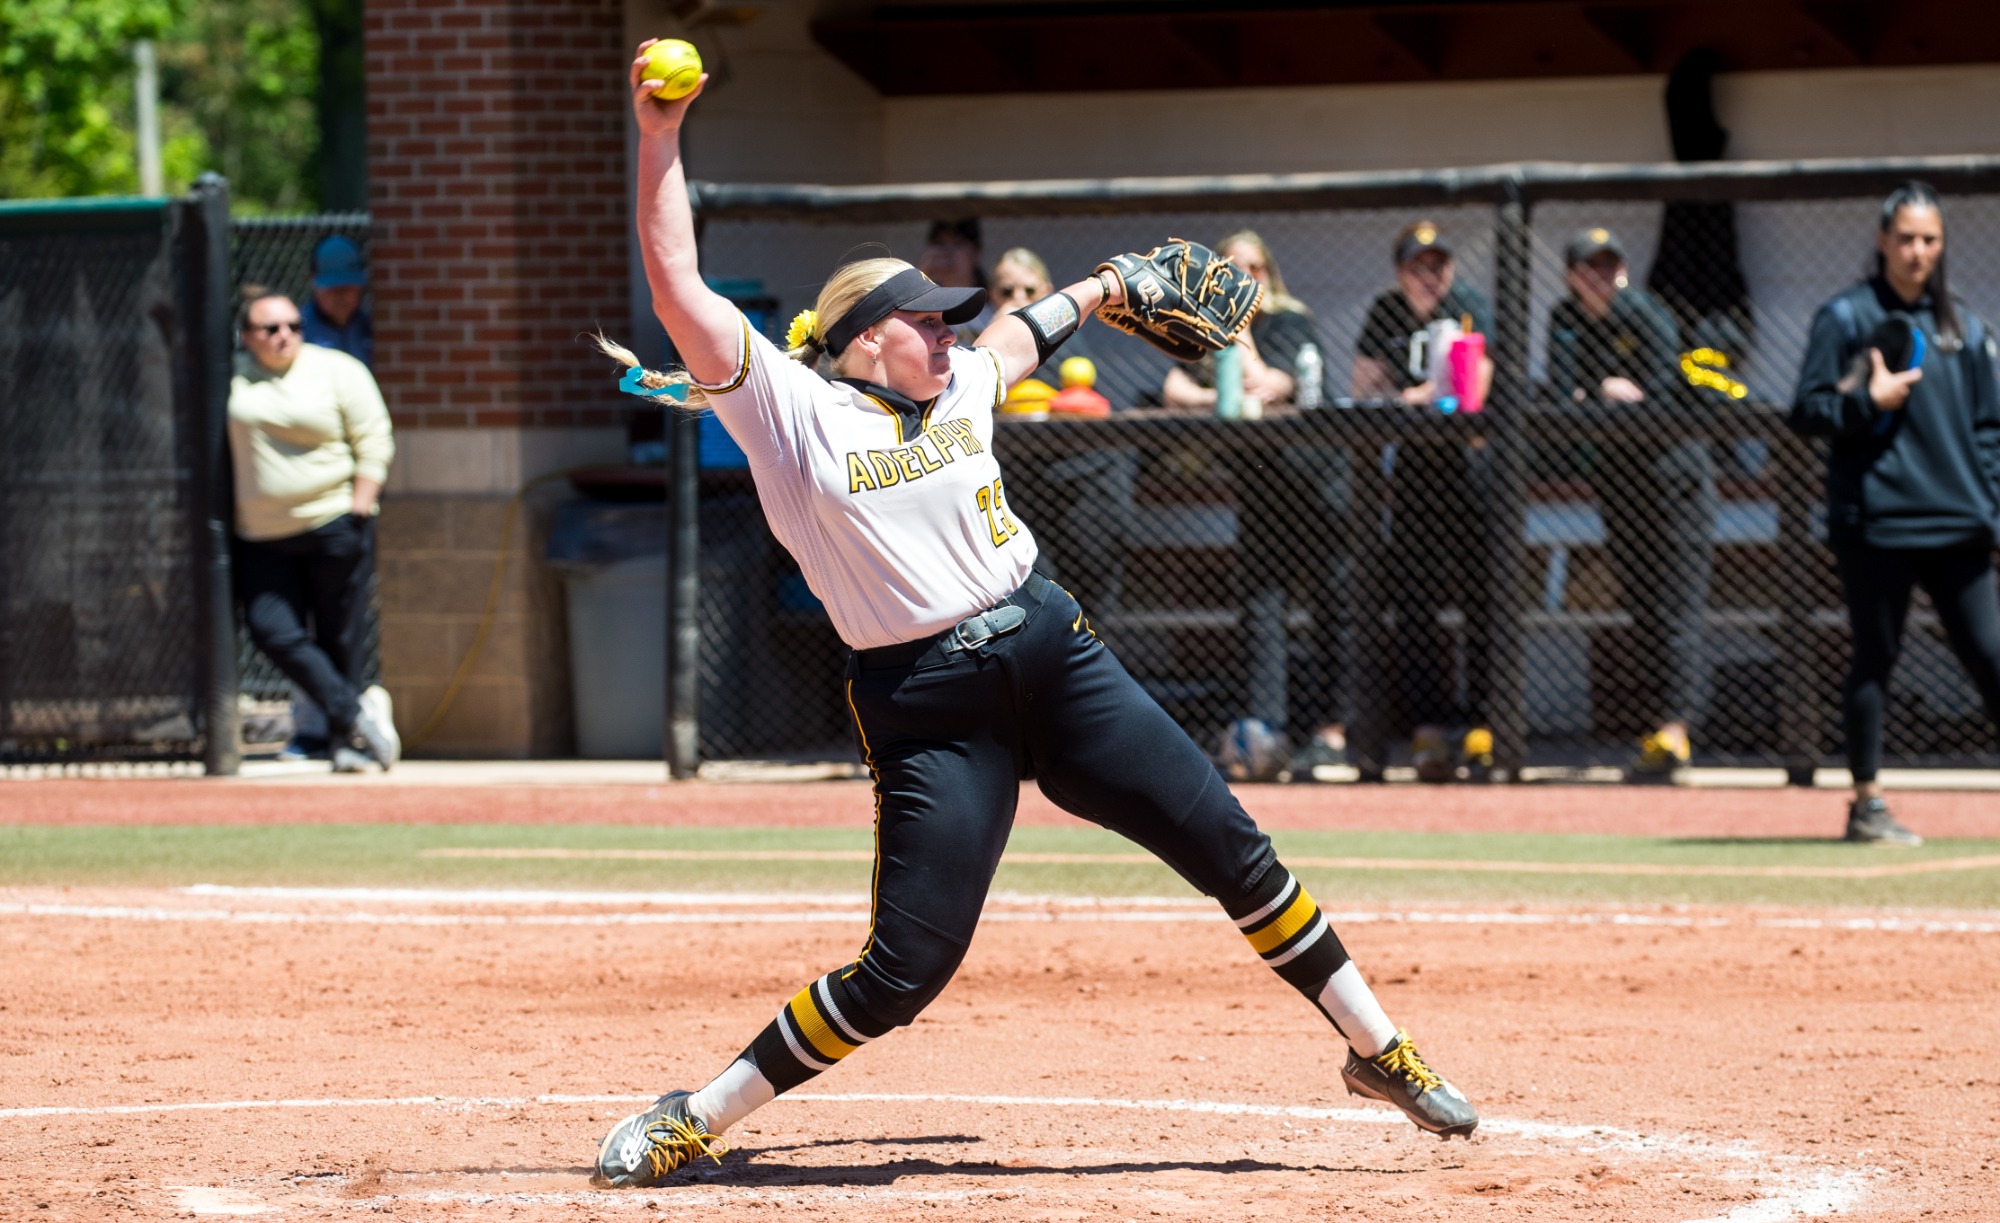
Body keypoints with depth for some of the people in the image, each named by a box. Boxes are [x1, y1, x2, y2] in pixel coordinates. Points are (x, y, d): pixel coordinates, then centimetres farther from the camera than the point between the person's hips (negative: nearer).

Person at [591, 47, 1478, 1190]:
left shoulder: (957, 387, 12)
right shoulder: (793, 411, -5)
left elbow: (1018, 338, 36)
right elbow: (681, 288, -13)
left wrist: (1092, 293, 50)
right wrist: (660, 142, -16)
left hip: (1057, 659, 6)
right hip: (925, 706, -6)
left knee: (1233, 850, 5)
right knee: (902, 973, -10)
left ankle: (1381, 1050, 20)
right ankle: (691, 1119, 4)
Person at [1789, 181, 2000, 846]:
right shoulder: (1844, 318, 2)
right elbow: (1807, 412, 0)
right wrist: (1868, 401, -16)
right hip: (1874, 521, -3)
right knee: (1875, 659, 2)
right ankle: (1867, 802, 9)